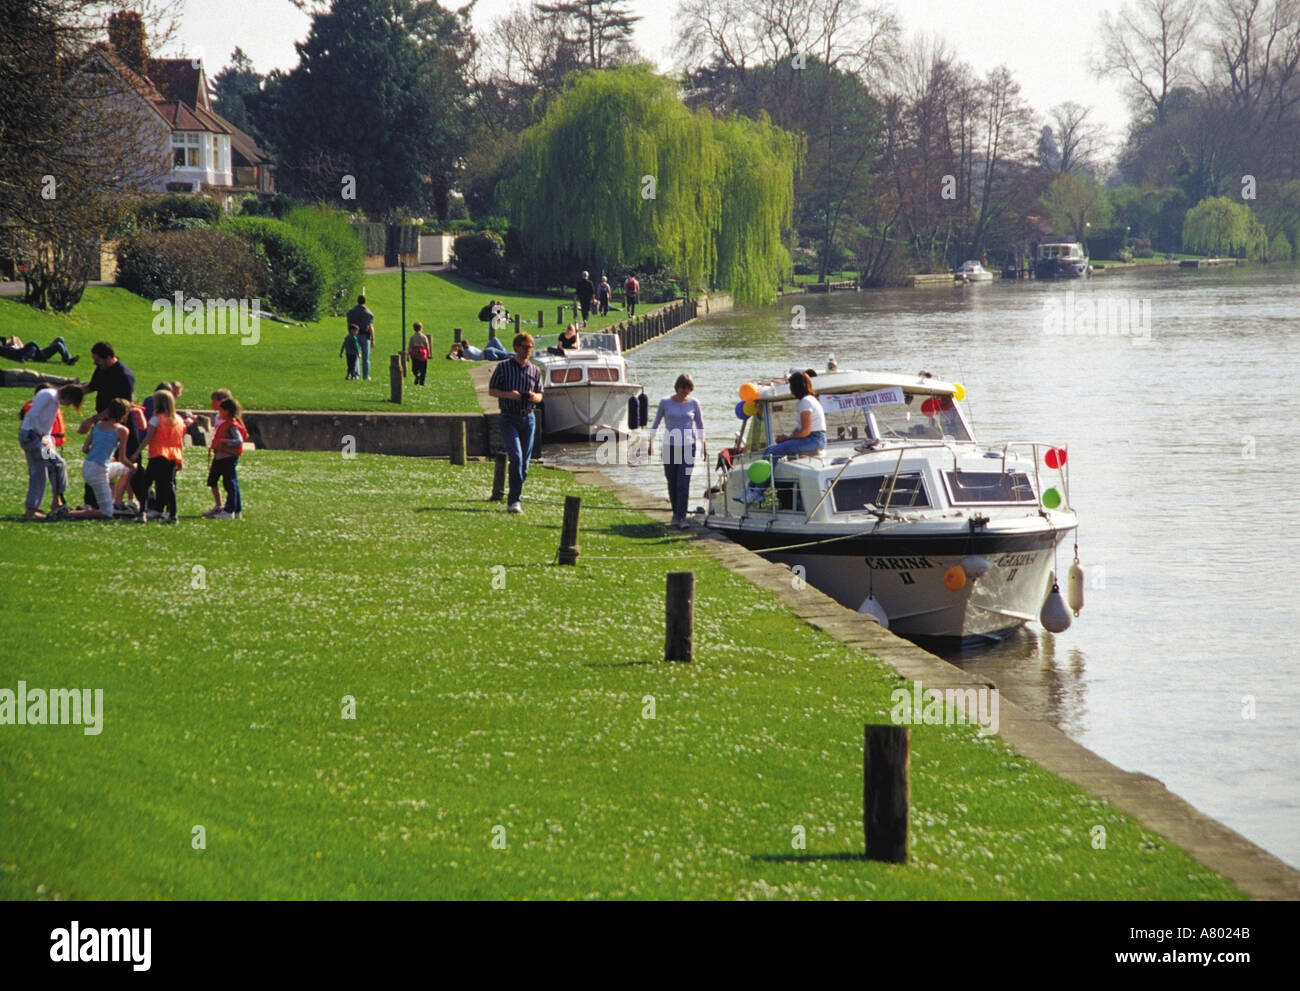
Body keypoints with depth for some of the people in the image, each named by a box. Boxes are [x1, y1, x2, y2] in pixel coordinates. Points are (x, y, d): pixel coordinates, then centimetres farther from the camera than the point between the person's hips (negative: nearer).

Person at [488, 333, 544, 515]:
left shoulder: (535, 371, 10)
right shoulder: (503, 367, 1)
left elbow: (540, 395, 16)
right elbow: (491, 390, 3)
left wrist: (535, 397, -9)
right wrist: (508, 394, -15)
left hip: (528, 418, 4)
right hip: (509, 419, -4)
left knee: (524, 461, 5)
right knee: (516, 457, -17)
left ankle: (514, 499, 15)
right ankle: (514, 500, -17)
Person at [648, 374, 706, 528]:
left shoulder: (693, 403, 3)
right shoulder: (665, 402, 2)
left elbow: (700, 426, 12)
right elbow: (656, 423, 13)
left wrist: (703, 447, 13)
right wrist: (651, 443, 12)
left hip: (688, 446, -1)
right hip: (669, 446, 1)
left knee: (683, 483, -11)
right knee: (672, 483, 9)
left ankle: (682, 517, -10)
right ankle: (675, 513, 26)